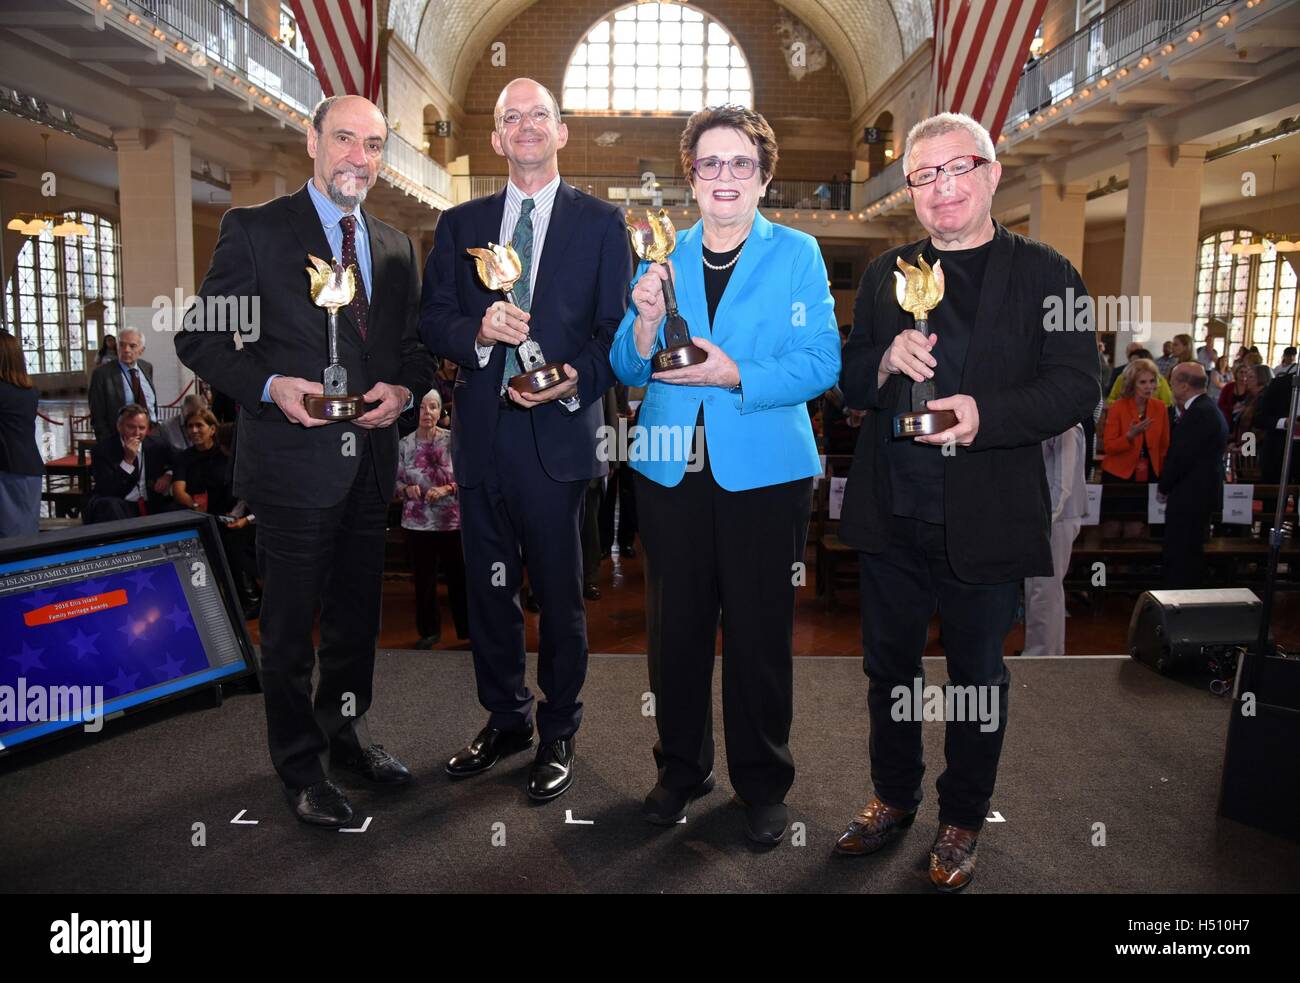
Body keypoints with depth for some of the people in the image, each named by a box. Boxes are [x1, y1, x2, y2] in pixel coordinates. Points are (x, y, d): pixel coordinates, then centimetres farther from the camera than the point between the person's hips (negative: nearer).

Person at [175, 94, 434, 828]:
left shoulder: (396, 247, 12)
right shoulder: (254, 230, -3)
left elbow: (416, 346, 14)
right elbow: (200, 338, -5)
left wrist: (403, 391, -7)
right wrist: (269, 386, -20)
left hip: (370, 460, 5)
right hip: (295, 458, -5)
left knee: (358, 616, 18)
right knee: (291, 625, 7)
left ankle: (348, 737, 37)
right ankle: (302, 768, 24)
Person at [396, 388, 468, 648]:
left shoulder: (453, 440, -4)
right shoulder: (404, 444, 2)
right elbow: (396, 481, 6)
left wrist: (446, 489, -19)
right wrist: (407, 490, -15)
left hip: (452, 521, -2)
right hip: (416, 523, 2)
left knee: (459, 576, 4)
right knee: (423, 579, 9)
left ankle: (469, 629, 18)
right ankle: (429, 630, 23)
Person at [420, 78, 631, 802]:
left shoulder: (601, 222, 5)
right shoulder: (461, 224, 14)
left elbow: (618, 327, -2)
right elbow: (433, 321, 8)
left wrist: (576, 381, -18)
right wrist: (478, 331, -13)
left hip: (558, 433, -3)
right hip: (482, 434, 4)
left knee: (560, 593, 4)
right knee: (489, 588, 12)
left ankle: (558, 735, 21)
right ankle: (505, 720, 31)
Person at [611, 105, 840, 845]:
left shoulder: (797, 254, 1)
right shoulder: (664, 257, 10)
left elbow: (821, 363, -9)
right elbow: (629, 370, 7)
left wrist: (735, 376, -22)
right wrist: (646, 322, -13)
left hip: (764, 471, -3)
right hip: (671, 469, 3)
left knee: (760, 633, 6)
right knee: (675, 626, 11)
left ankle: (764, 784, 26)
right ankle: (682, 769, 32)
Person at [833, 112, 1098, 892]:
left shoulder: (1044, 274, -2)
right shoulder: (886, 275, 10)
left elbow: (1078, 388, -9)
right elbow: (849, 383, 10)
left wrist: (987, 415, -25)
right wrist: (886, 362, -13)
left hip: (986, 523, -3)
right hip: (891, 513, 4)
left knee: (977, 674, 12)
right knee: (889, 664, 16)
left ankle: (963, 823, 32)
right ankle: (894, 799, 37)